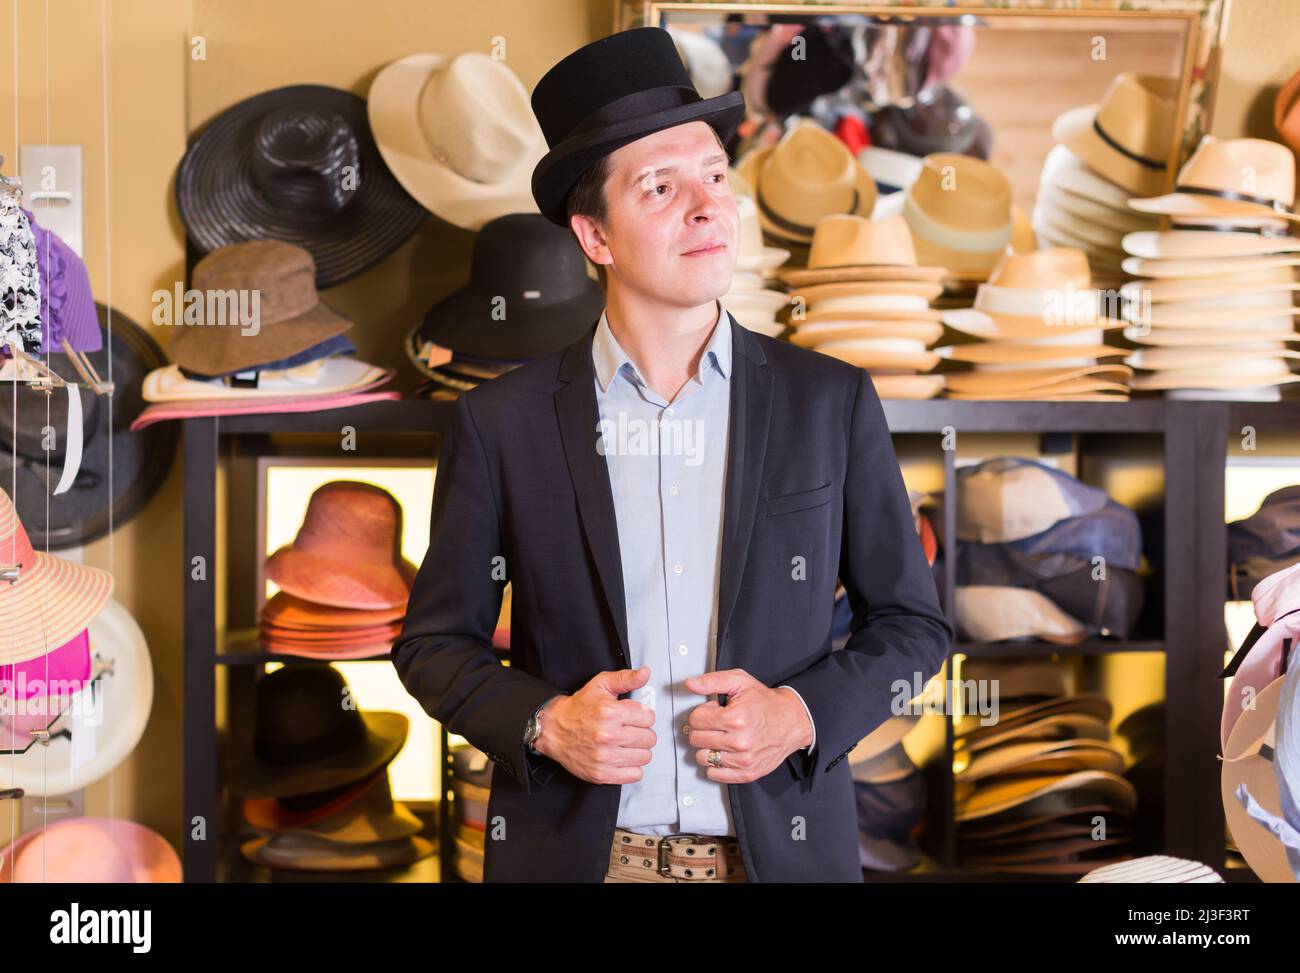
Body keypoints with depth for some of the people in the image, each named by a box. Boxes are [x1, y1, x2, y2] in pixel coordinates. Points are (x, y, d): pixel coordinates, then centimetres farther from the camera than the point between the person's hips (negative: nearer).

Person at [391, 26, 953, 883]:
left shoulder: (831, 402, -3)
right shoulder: (506, 420, -5)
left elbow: (913, 624, 4)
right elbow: (436, 641, 3)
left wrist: (805, 714, -12)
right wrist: (544, 723, -14)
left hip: (783, 850, 1)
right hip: (575, 852, 0)